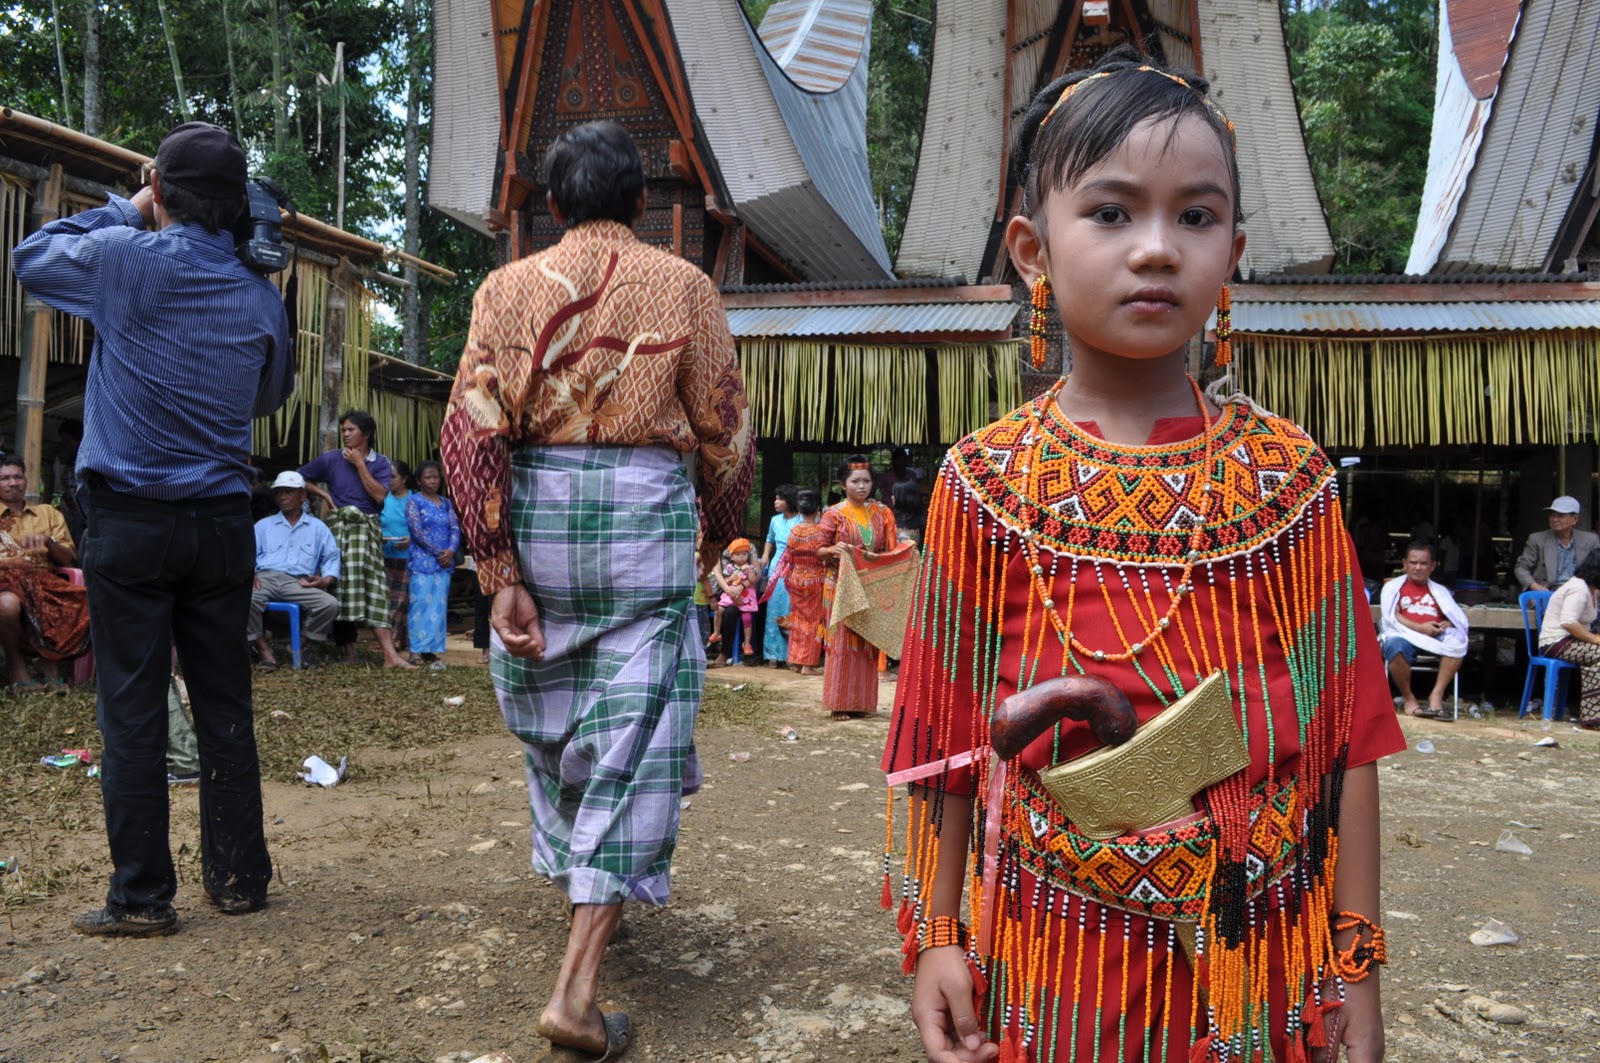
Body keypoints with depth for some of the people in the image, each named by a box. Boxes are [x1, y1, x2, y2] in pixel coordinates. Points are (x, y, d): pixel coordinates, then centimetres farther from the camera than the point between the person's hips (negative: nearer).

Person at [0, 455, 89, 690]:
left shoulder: (48, 513, 24)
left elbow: (68, 559, 16)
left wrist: (48, 541, -4)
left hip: (44, 580, 2)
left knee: (85, 605, -31)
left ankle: (50, 660, -7)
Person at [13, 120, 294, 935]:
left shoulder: (126, 258, -7)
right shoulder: (261, 297, 4)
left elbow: (31, 257, 13)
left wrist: (127, 213, 18)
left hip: (132, 522, -3)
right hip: (223, 522, 4)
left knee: (133, 712, 1)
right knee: (225, 706, 10)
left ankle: (141, 897, 6)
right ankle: (238, 876, 18)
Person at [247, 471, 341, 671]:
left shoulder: (318, 528, 22)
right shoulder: (263, 525, 25)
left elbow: (332, 557, 15)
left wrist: (326, 580, -6)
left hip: (299, 583, 0)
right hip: (266, 578, 0)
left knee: (330, 604, -29)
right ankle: (263, 647, -16)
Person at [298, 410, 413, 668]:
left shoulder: (380, 463, 6)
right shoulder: (330, 459, 7)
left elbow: (379, 496, -8)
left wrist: (360, 464, -7)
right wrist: (322, 493, 0)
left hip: (368, 526, 0)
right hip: (339, 525, 0)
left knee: (372, 585, -7)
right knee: (341, 585, -2)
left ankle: (389, 654, -13)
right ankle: (349, 651, 4)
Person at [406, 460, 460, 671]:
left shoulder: (446, 503, 15)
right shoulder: (414, 501, 0)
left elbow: (455, 529, 8)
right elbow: (417, 531, -9)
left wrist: (451, 551, -10)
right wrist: (438, 552, -13)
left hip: (445, 561, 5)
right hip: (423, 561, -5)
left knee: (439, 606, 2)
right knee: (422, 604, -7)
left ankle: (433, 649, 5)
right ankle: (423, 650, -6)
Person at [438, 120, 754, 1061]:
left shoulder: (509, 286, 7)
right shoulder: (683, 286, 4)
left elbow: (472, 430, -3)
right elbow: (727, 433, 3)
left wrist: (502, 575, -3)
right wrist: (719, 534, 20)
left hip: (533, 516, 3)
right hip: (645, 515, -2)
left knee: (553, 716, 20)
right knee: (632, 737, -1)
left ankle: (583, 887, 41)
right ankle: (578, 985, -6)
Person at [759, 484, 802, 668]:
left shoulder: (802, 521, -6)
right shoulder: (775, 520, 11)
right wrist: (765, 556, 14)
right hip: (777, 569, 5)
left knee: (792, 613, -4)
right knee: (775, 611, 5)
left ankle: (791, 656, 0)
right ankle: (775, 654, 10)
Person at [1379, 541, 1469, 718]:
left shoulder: (1439, 590, 24)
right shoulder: (1393, 586, 15)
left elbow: (1457, 616, 14)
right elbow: (1391, 617, 0)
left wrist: (1447, 624, -11)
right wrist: (1419, 627, -14)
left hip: (1435, 637, 3)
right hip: (1404, 635, -3)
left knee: (1457, 639, -31)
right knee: (1395, 646, -39)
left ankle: (1437, 694, -27)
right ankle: (1408, 698, -18)